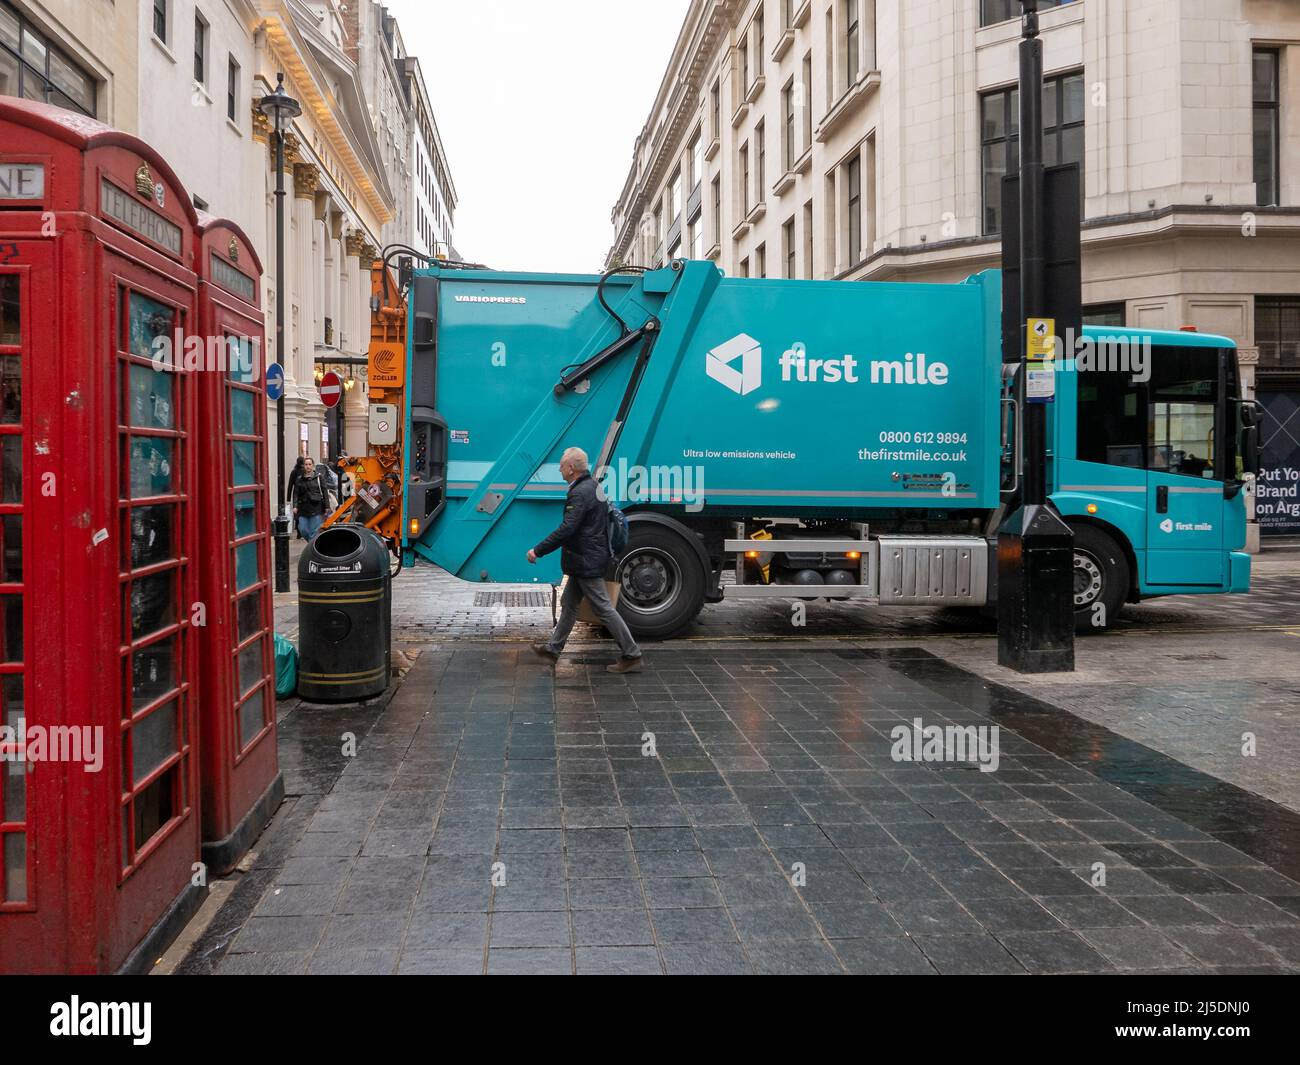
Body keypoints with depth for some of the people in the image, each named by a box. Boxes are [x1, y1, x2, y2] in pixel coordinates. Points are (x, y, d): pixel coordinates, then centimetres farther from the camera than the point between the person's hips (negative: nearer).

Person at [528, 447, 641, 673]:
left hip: (586, 562, -10)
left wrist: (538, 551, -21)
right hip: (587, 560, 10)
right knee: (568, 604, 18)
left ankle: (632, 655, 0)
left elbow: (566, 529, -27)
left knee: (604, 608, -5)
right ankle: (553, 648, 29)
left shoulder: (580, 493, -21)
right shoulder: (592, 486, 11)